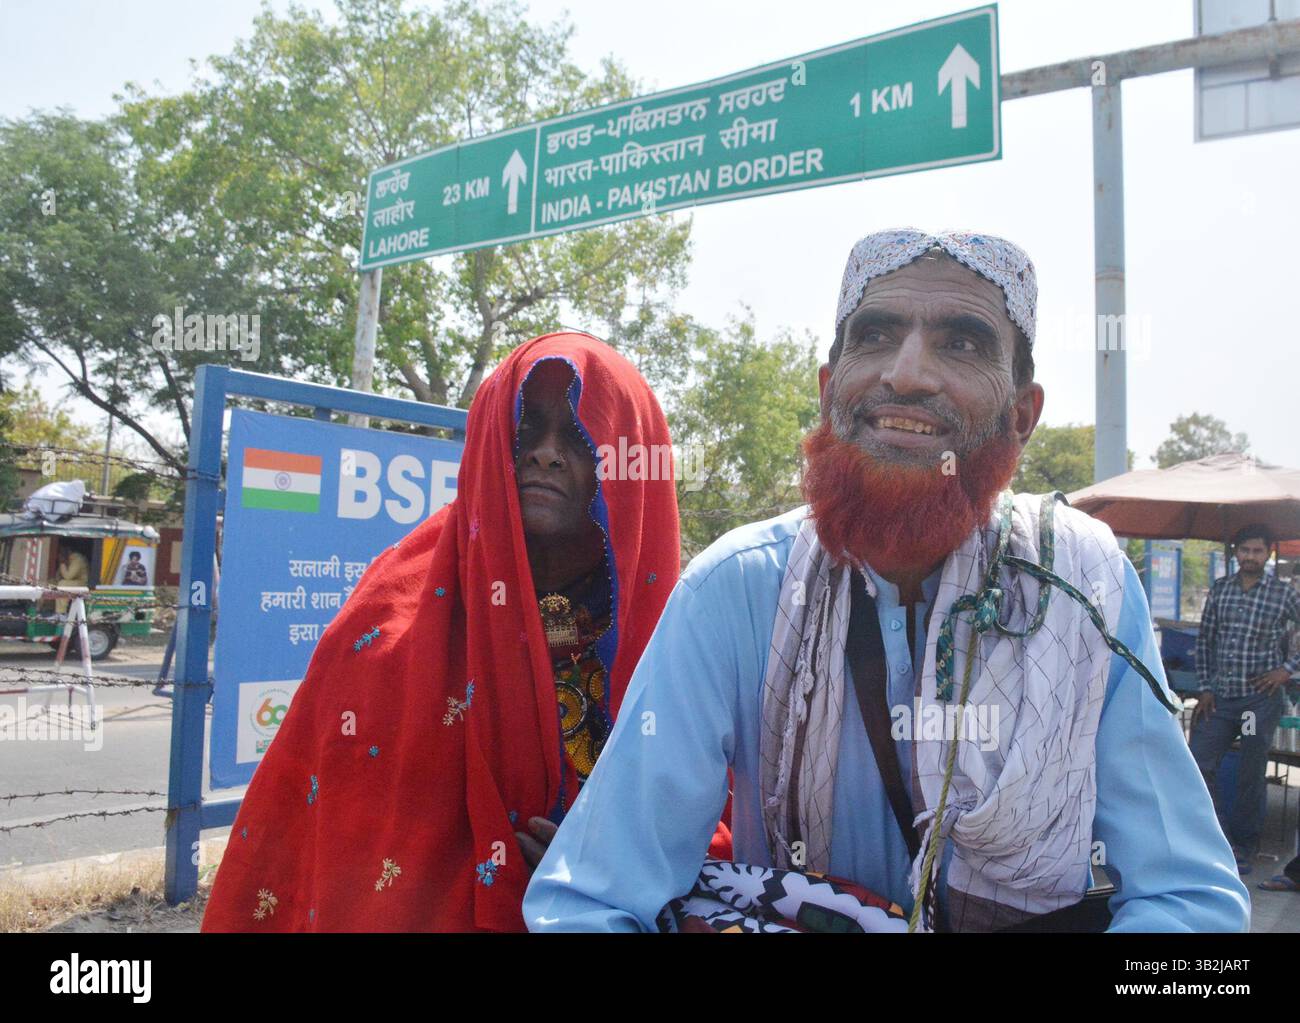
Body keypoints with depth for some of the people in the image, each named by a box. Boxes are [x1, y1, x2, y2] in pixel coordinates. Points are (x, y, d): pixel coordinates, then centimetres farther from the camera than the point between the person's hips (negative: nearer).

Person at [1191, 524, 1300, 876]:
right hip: (1220, 697, 3)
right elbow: (1204, 640, 10)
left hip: (1261, 697, -3)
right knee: (1198, 766, -1)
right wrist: (1205, 688, 5)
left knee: (1251, 776, 5)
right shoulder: (1219, 589, 8)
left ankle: (1244, 846, 22)